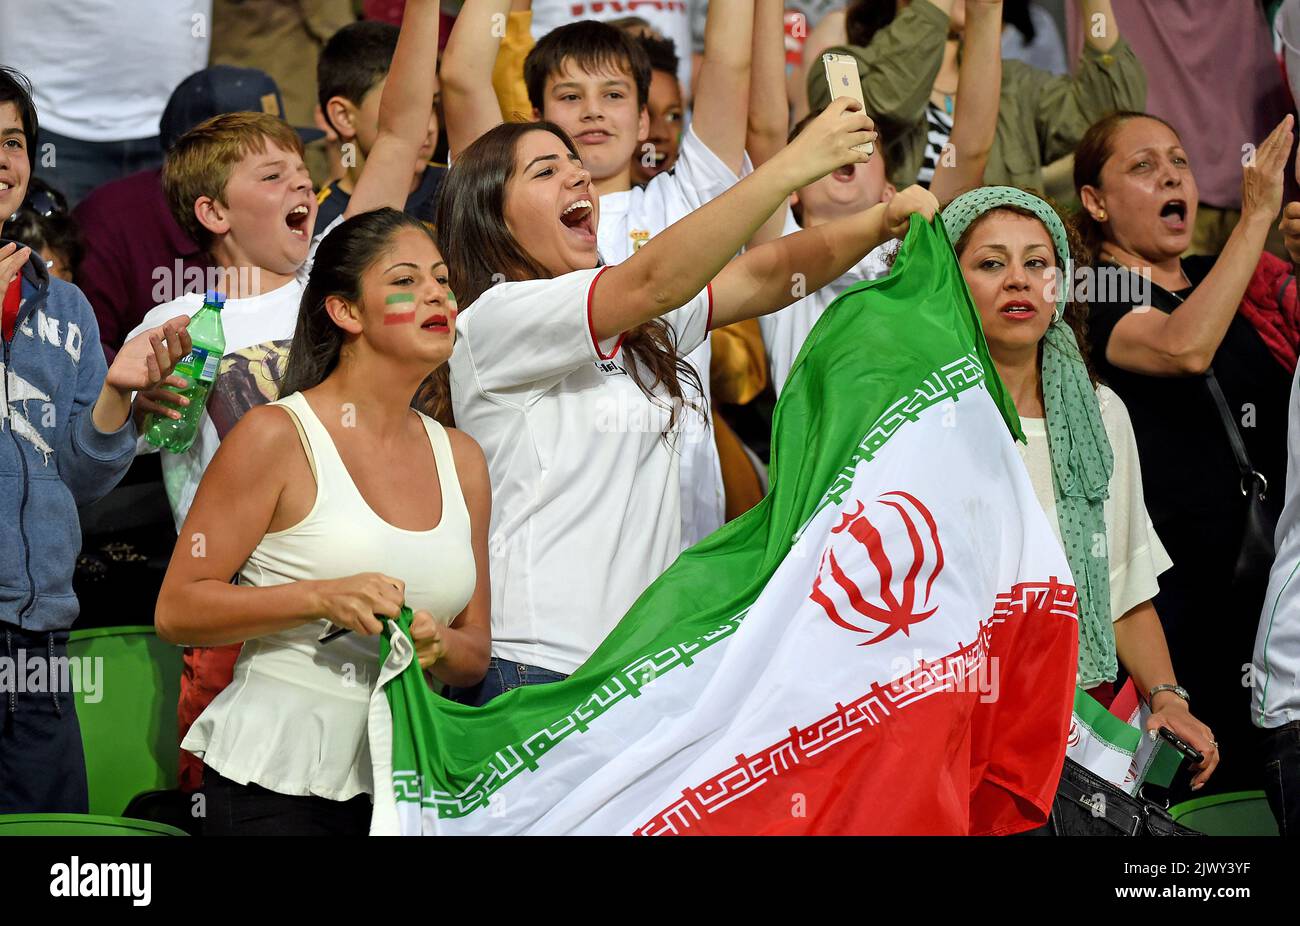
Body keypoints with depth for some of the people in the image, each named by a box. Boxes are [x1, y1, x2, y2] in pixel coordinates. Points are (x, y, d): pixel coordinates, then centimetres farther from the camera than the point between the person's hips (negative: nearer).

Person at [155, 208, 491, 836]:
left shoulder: (460, 459, 11)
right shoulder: (275, 436, -6)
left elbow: (474, 656, 14)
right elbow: (177, 611, -9)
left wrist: (439, 647, -10)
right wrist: (323, 599, -20)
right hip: (278, 786, -5)